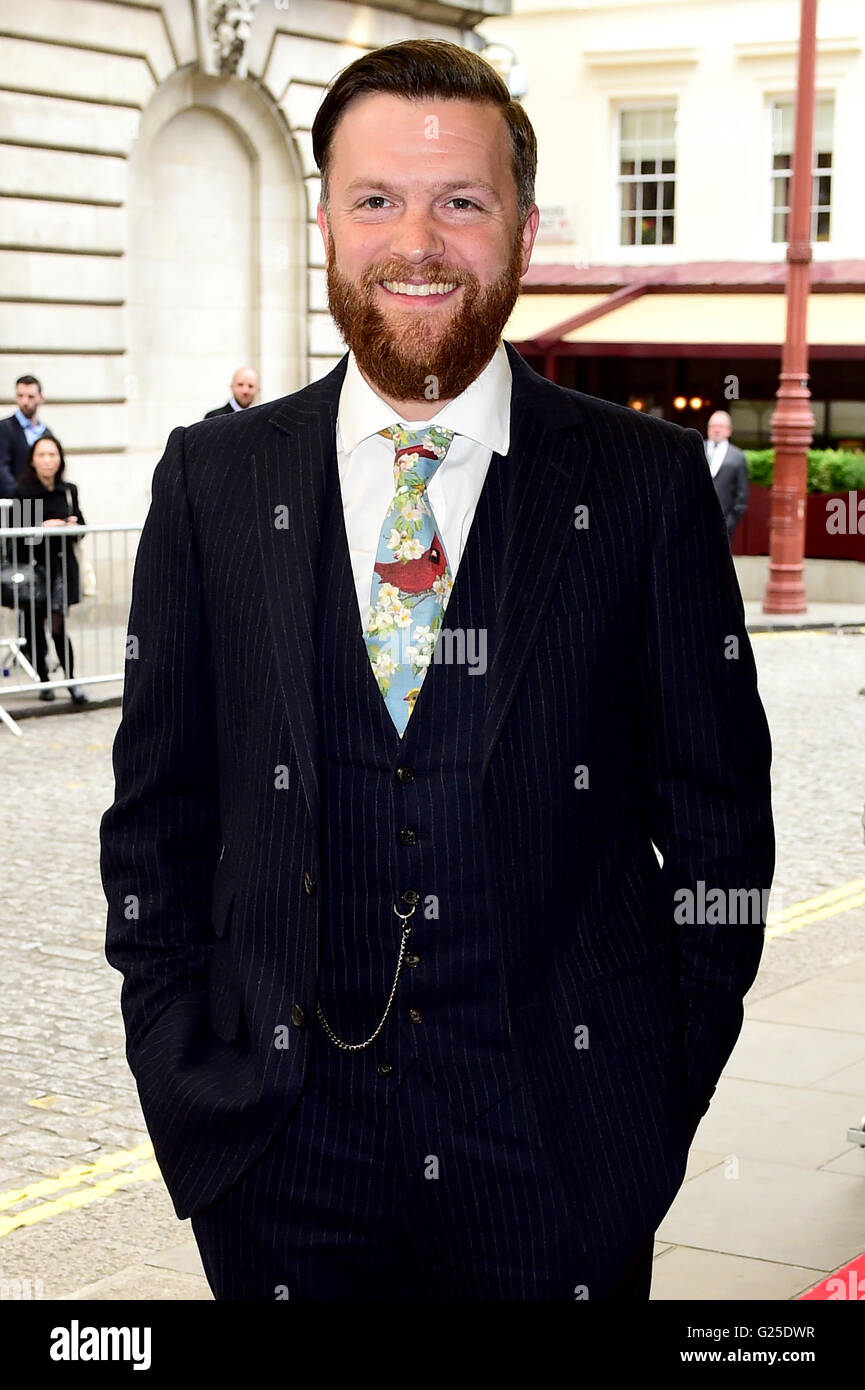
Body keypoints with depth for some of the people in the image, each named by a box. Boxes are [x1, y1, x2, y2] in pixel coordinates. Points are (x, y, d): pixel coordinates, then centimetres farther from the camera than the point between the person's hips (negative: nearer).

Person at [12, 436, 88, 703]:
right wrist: (42, 527, -22)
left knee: (58, 623, -6)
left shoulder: (69, 491, 6)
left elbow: (81, 524, 16)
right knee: (34, 625, 5)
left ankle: (71, 679, 3)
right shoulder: (22, 492, -5)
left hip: (61, 564, 1)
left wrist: (74, 524, -6)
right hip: (33, 565, -1)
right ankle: (43, 681, 17)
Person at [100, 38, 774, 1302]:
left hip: (561, 1153, -1)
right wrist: (182, 1075, 1)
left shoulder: (645, 479, -2)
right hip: (280, 1150, 1)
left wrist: (666, 1086, -2)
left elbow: (716, 811, 2)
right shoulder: (212, 482, 2)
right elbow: (157, 810, 6)